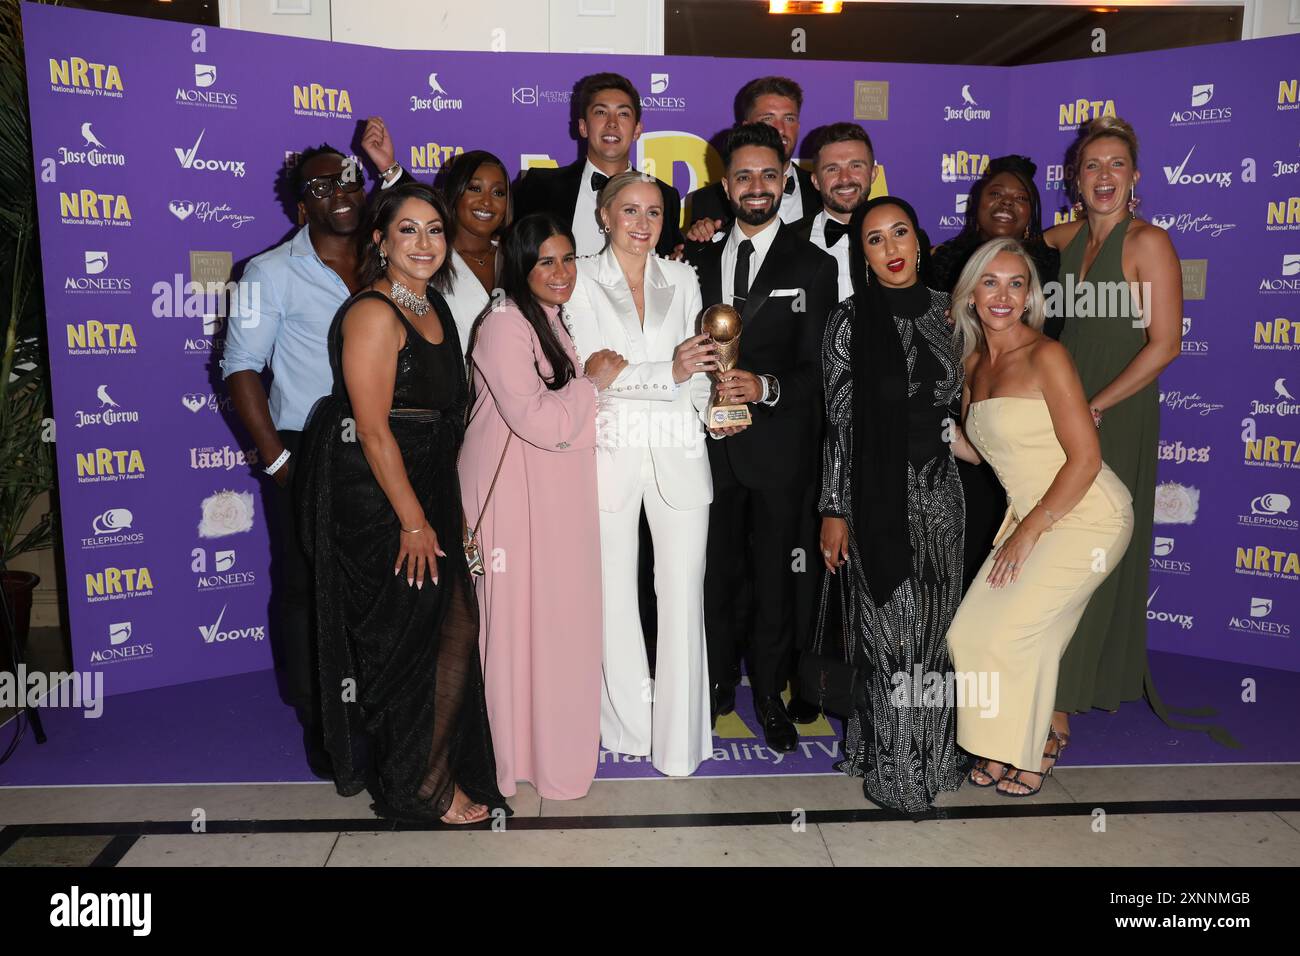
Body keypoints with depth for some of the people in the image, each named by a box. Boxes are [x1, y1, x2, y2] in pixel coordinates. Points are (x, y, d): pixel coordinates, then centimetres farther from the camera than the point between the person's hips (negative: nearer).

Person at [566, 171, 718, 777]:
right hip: (612, 450, -2)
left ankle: (678, 743, 10)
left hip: (678, 452, 2)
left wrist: (712, 409, -5)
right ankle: (628, 726, 22)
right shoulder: (582, 280, 4)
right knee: (616, 595, 5)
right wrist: (668, 373, -20)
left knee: (683, 595, -1)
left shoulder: (681, 279, 15)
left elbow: (695, 369, 15)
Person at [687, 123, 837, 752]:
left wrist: (765, 386, -21)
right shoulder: (702, 264, 13)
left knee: (775, 576, 6)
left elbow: (818, 368, -5)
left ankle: (770, 693, 24)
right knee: (714, 571, 11)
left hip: (779, 445, -3)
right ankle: (719, 683, 29)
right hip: (713, 443, 3)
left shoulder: (813, 266, 1)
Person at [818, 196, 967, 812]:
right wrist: (833, 512, -9)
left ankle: (934, 752, 32)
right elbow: (838, 424, -8)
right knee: (889, 632, 3)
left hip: (938, 490, 4)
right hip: (878, 495, -4)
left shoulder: (946, 312, 6)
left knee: (933, 629, 12)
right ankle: (890, 768, 20)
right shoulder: (850, 322, -7)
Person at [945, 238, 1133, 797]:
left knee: (1011, 632, -10)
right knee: (969, 632, 1)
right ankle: (1009, 743, 22)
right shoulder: (974, 362, 8)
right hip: (1032, 517, 7)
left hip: (1085, 515, -7)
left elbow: (1085, 458, -16)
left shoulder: (1046, 355, -14)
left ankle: (1034, 749, 14)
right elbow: (978, 451, 15)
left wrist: (1028, 532, -15)